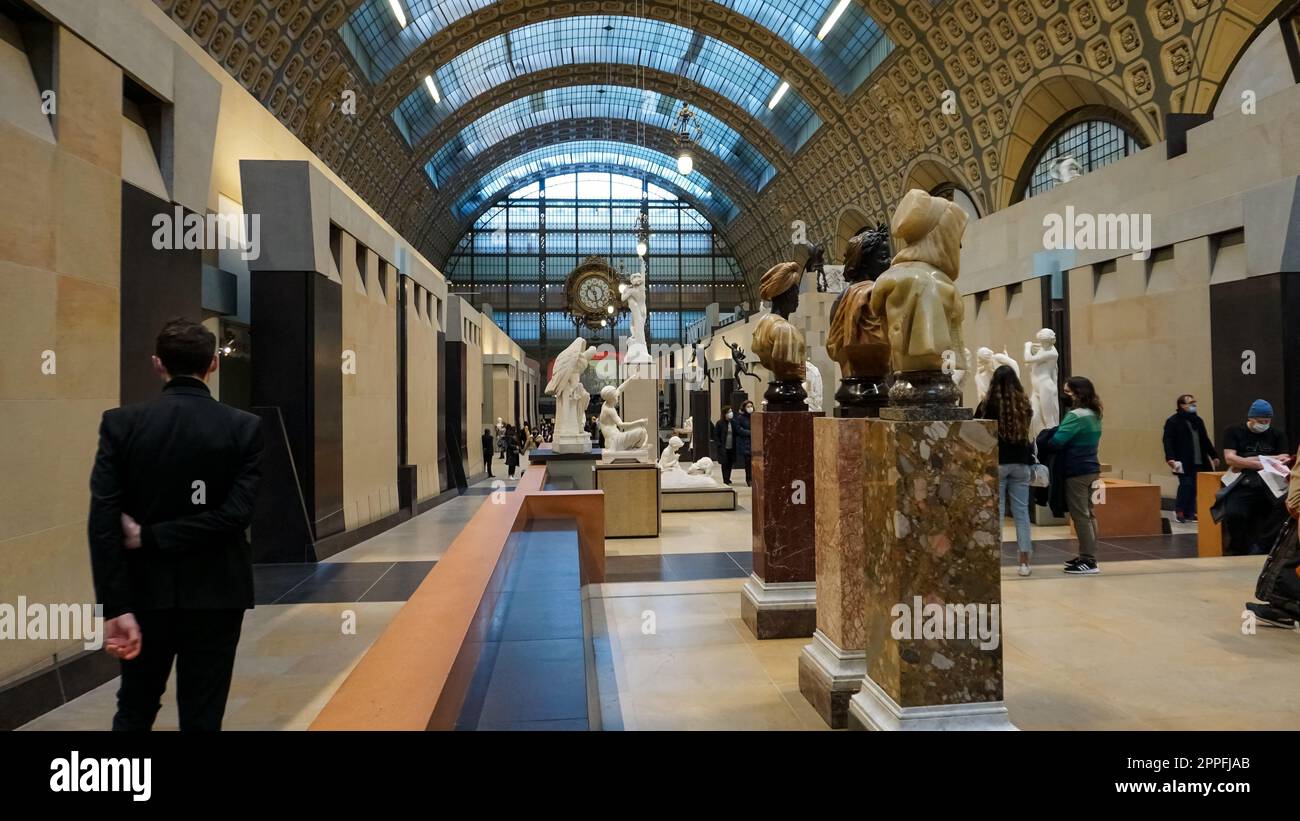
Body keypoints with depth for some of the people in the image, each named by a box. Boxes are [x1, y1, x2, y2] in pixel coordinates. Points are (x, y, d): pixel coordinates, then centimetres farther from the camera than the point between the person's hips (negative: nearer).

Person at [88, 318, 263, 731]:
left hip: (146, 590, 1)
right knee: (202, 717, 10)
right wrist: (153, 537, -10)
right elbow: (237, 513, -16)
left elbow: (103, 522, -11)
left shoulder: (121, 423, -5)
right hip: (216, 593, -1)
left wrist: (116, 608, -10)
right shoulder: (245, 427, -8)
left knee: (134, 711, 22)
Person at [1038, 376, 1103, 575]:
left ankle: (1088, 561, -3)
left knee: (1080, 515, -5)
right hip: (1091, 467, 10)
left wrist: (1042, 444, -3)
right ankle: (1088, 556, 20)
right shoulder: (1094, 415, 13)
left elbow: (1056, 441, -22)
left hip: (1077, 471, -10)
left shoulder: (1076, 416, -17)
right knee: (1088, 513, 14)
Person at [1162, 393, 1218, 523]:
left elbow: (1205, 441, 23)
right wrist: (1170, 458, -24)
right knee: (1186, 485, -10)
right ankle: (1179, 510, 7)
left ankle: (1189, 513, 13)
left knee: (1194, 487, 5)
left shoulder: (1198, 420, 17)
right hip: (1184, 462, -7)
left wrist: (1214, 455, 20)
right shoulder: (1173, 421, -6)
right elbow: (1168, 441, -13)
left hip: (1199, 461, 7)